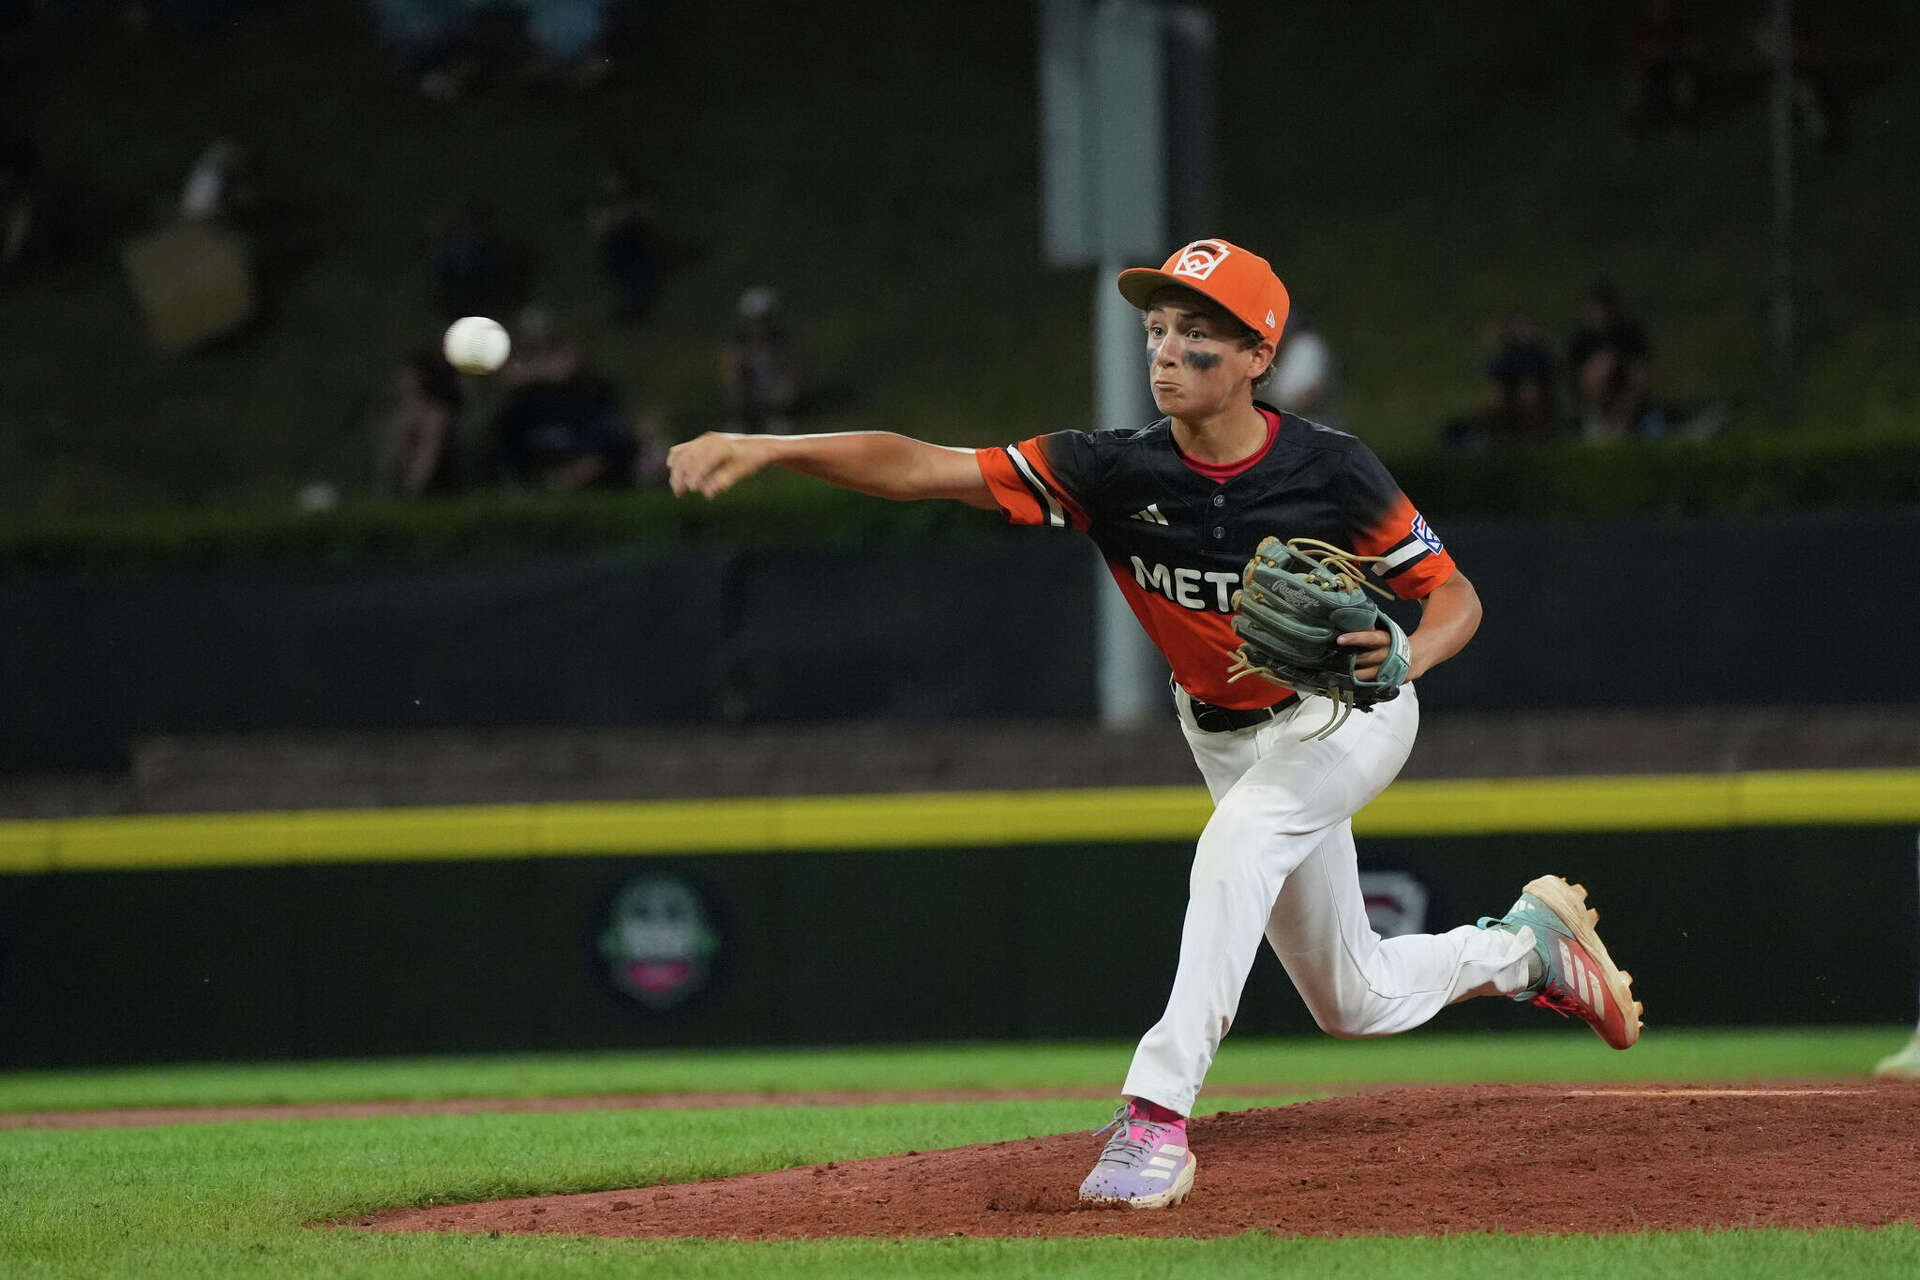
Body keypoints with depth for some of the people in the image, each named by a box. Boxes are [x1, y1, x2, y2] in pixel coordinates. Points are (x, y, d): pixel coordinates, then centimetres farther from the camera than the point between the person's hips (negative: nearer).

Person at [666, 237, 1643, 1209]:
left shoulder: (1332, 472, -25)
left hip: (1349, 710, -5)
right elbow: (919, 467, -29)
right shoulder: (1115, 471, -21)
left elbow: (1454, 594, -15)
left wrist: (1407, 653, -39)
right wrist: (764, 449, -42)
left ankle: (1157, 1111, -38)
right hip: (1224, 734, 5)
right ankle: (1524, 946, 43)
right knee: (1356, 1003, 13)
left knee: (1238, 841, -36)